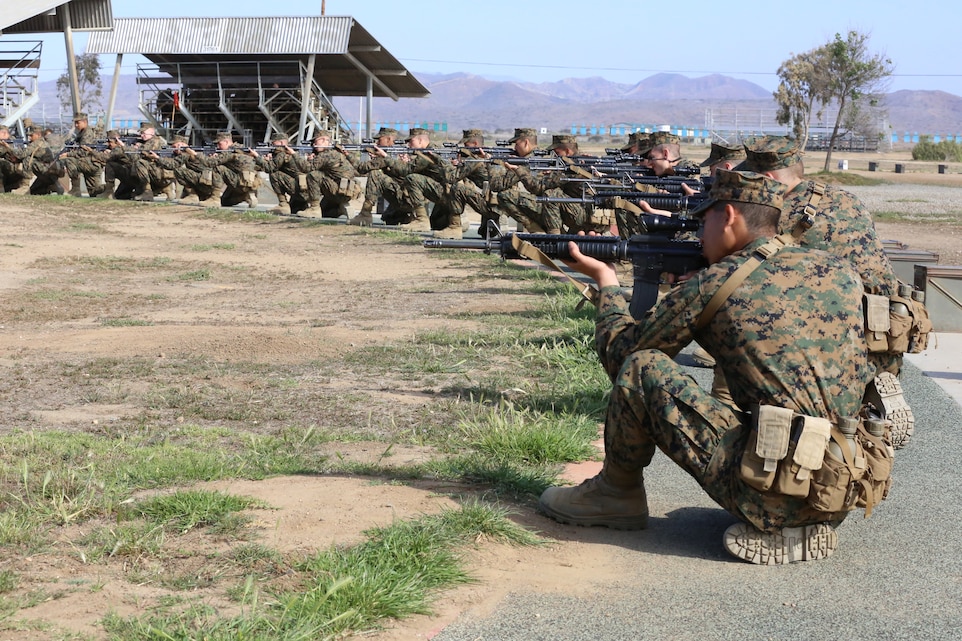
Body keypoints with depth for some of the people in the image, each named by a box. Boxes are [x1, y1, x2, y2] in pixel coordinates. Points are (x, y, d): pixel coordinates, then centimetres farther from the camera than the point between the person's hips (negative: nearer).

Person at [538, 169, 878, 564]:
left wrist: (606, 281, 27)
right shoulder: (841, 272, 9)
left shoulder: (710, 287, -4)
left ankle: (617, 494, 22)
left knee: (640, 368, 1)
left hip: (772, 496, -6)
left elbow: (619, 353, 9)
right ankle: (800, 527, 19)